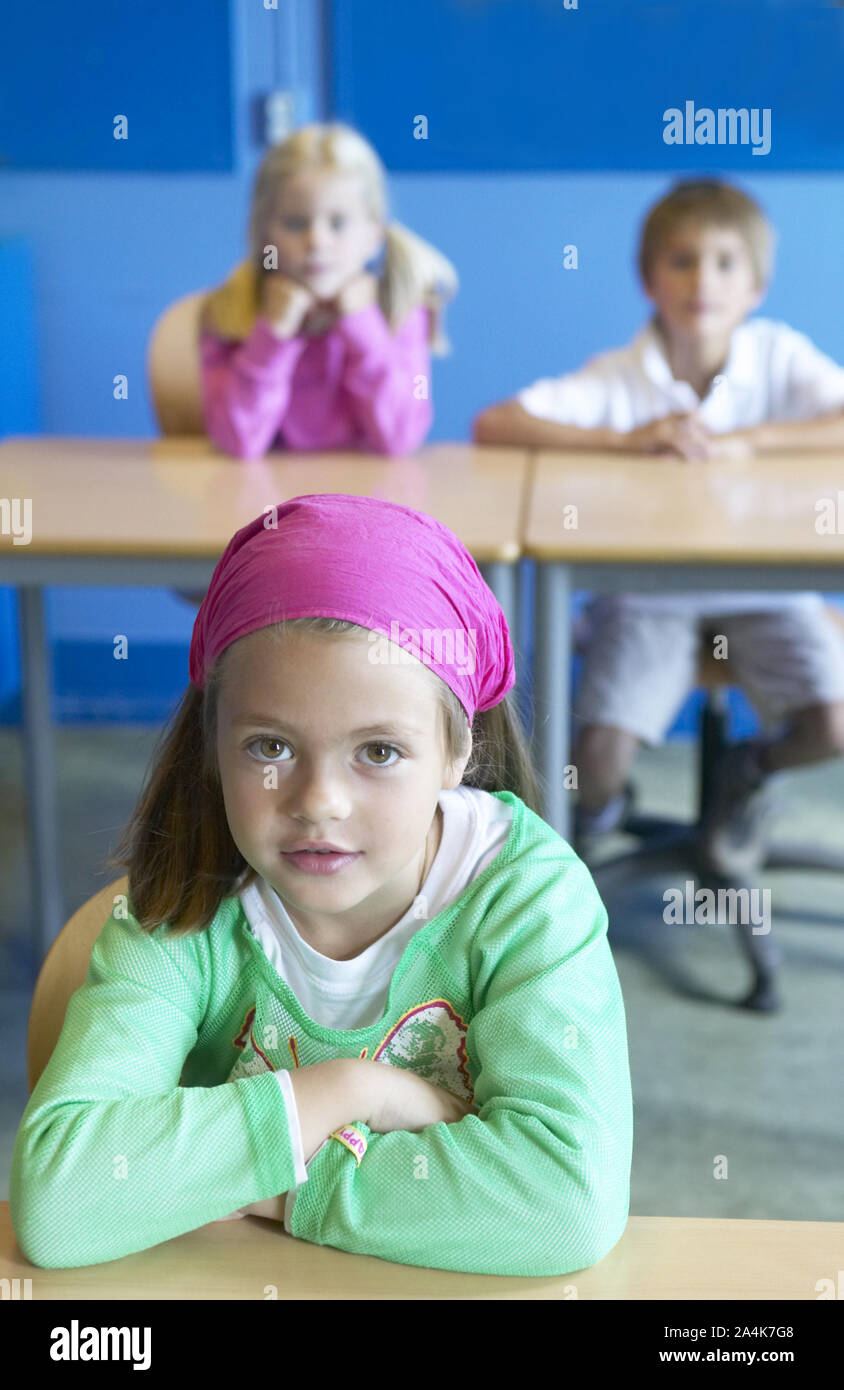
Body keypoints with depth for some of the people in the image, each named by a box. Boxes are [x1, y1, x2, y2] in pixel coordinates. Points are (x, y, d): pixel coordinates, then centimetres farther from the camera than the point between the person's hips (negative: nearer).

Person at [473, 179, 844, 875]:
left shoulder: (779, 356, -6)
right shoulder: (619, 379, -10)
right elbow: (491, 425, -20)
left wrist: (745, 440, -25)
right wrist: (627, 438, -26)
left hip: (760, 589, 2)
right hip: (646, 593, -1)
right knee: (599, 754, -20)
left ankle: (752, 771, 18)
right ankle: (597, 808, 21)